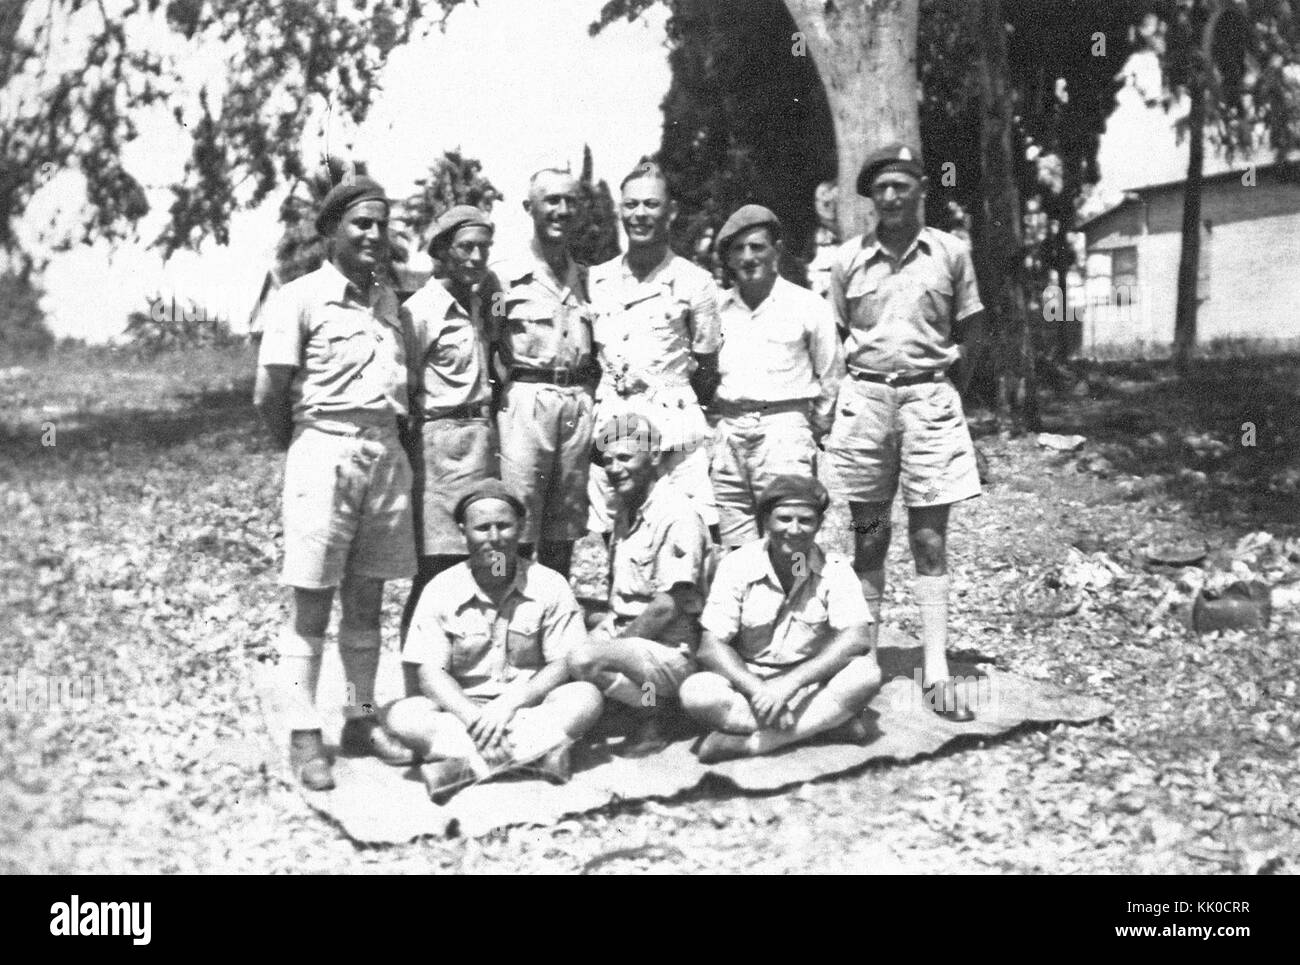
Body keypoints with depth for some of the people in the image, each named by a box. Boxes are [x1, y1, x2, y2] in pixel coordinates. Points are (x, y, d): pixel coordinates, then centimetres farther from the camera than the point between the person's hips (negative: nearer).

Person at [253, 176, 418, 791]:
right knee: (313, 601, -1)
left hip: (387, 451, 5)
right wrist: (303, 450, 5)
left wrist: (385, 436, 7)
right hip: (325, 451, -5)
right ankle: (304, 738, 7)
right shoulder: (300, 298, -4)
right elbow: (268, 396, -6)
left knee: (367, 597, 11)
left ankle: (361, 719, 22)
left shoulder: (388, 300, 14)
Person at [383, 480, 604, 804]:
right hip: (462, 709, 1)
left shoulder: (550, 586, -2)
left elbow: (563, 665, -6)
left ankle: (467, 764, -38)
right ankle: (538, 750, -38)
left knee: (586, 696, -29)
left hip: (529, 707, 0)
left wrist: (510, 702, -23)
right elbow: (431, 672, -7)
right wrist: (475, 719, -25)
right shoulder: (441, 591, -1)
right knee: (401, 715, -27)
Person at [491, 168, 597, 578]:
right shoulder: (506, 276, 0)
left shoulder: (586, 279, 16)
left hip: (579, 404, 5)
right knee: (517, 530, -7)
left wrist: (588, 394, 12)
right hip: (526, 402, -5)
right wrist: (506, 386, -9)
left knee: (564, 530, 9)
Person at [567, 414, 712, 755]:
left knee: (583, 659, -30)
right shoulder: (626, 513, 14)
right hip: (626, 639, 9)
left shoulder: (678, 515, -15)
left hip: (668, 651, -9)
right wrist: (597, 633, 1)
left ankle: (653, 714, -6)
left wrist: (615, 642, -14)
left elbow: (667, 608, -19)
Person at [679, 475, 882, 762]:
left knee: (866, 673, -29)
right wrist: (758, 691, -27)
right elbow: (711, 647, -11)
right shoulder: (737, 565, -6)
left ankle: (752, 742, -29)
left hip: (811, 688, 0)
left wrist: (789, 684, -28)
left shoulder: (834, 570, -5)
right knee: (696, 692, -30)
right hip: (747, 682, 0)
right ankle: (829, 720, -26)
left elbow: (858, 639, -19)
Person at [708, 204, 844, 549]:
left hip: (784, 426, -4)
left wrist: (817, 429, 9)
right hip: (727, 431, 4)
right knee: (736, 547, 5)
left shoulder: (808, 307, 2)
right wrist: (713, 425, 14)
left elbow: (831, 377, 8)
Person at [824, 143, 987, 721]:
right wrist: (833, 395, 4)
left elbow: (972, 330, 12)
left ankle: (936, 668, -1)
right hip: (864, 397, 1)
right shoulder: (850, 258, 6)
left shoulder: (950, 253, 4)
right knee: (868, 535, 5)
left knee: (930, 537, -1)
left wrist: (945, 378, 5)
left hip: (929, 396, -1)